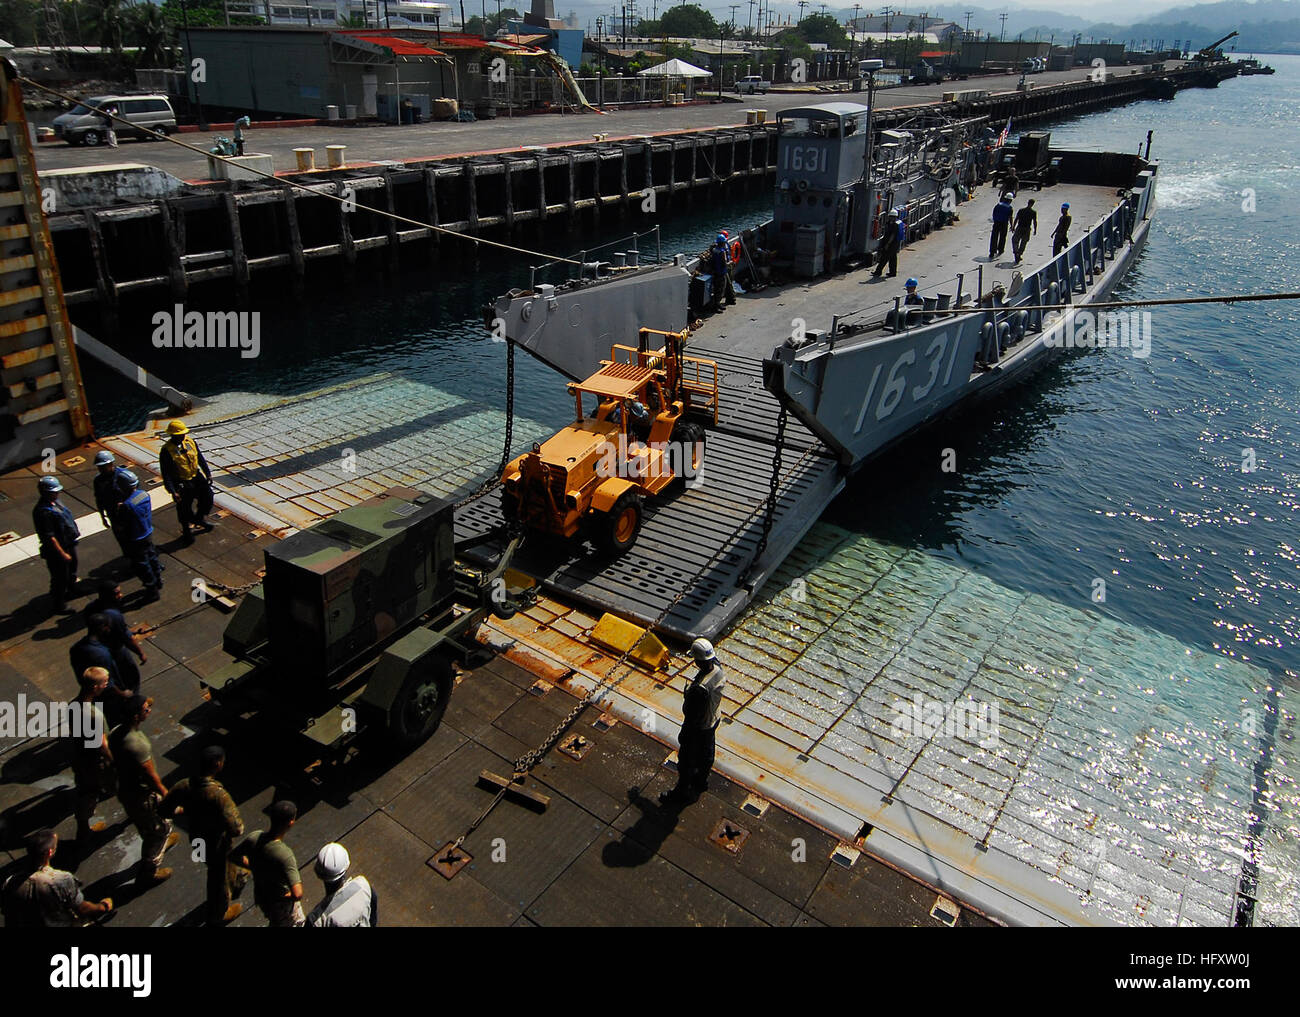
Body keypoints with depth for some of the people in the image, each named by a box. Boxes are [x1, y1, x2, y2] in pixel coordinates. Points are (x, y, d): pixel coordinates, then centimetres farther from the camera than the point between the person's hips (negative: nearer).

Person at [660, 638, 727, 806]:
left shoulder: (698, 688, -41)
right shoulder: (719, 671, -18)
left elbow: (691, 716, -28)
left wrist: (683, 735, -14)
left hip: (698, 728, -8)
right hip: (713, 721, 8)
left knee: (686, 761, 16)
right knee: (707, 753, 30)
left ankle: (682, 792, 36)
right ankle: (702, 781, 54)